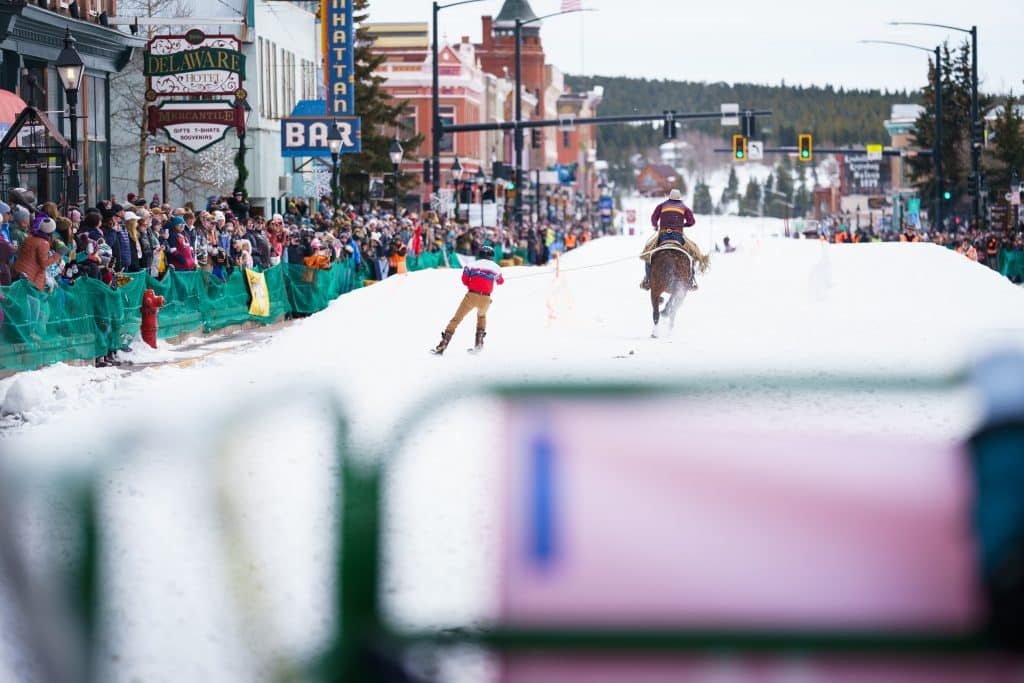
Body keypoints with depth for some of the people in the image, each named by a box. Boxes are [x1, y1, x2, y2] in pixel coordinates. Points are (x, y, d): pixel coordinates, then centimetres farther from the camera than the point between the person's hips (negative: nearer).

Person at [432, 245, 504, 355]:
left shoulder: (472, 264, 9)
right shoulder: (496, 267, 15)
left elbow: (465, 279, -1)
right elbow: (500, 281, 33)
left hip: (471, 296, -2)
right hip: (485, 299, 2)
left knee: (456, 319, 7)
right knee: (482, 315, 34)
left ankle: (442, 345, -3)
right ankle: (479, 343, 24)